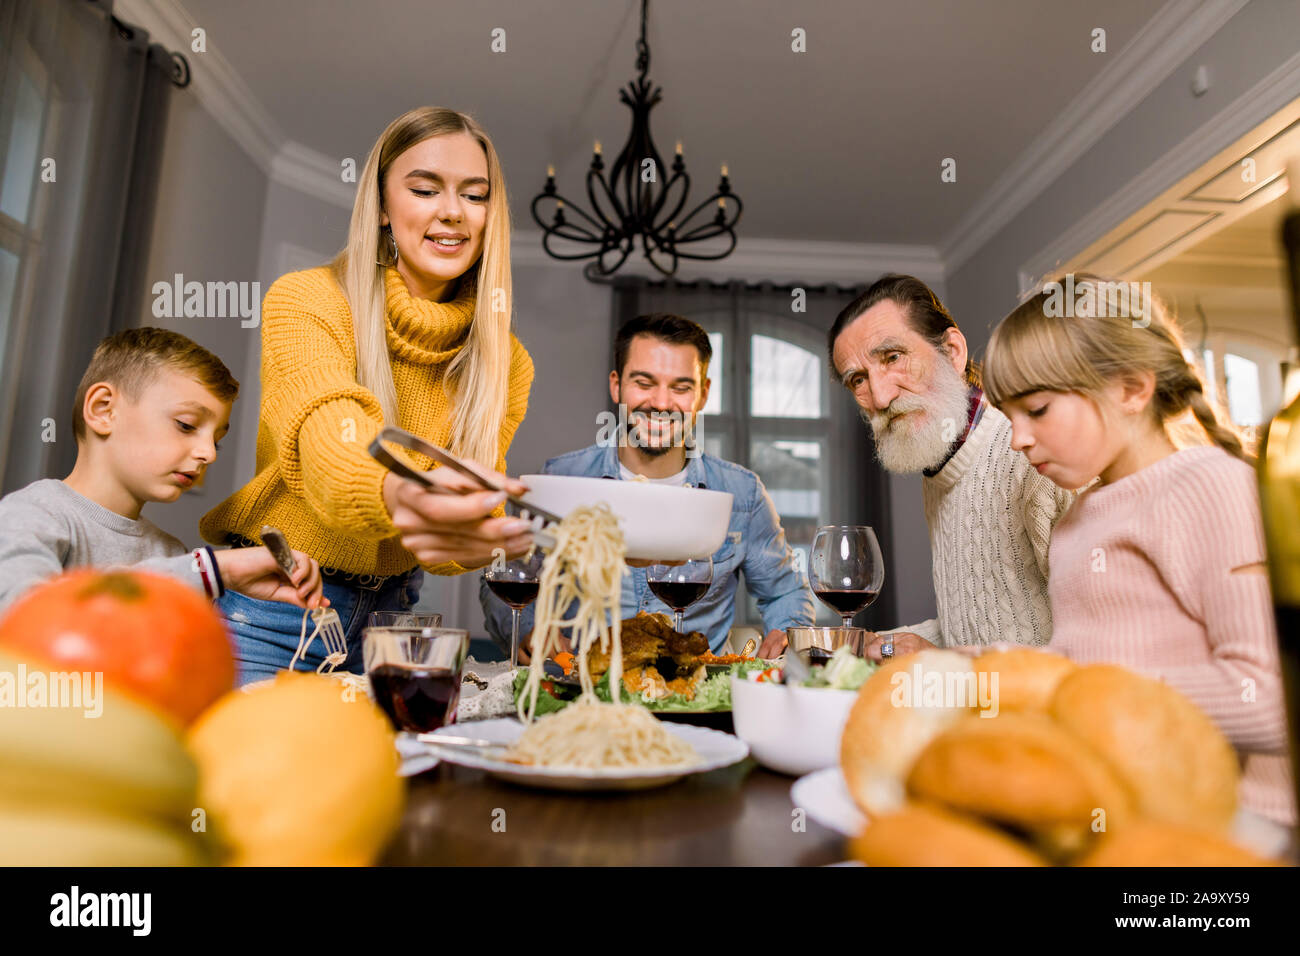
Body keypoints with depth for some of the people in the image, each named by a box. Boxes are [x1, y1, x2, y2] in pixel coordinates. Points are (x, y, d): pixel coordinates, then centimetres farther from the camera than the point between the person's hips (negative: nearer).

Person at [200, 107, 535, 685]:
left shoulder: (504, 361, -4)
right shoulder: (306, 301, -14)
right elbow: (331, 453, -33)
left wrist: (454, 533, -30)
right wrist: (396, 495, -55)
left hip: (391, 614, 3)